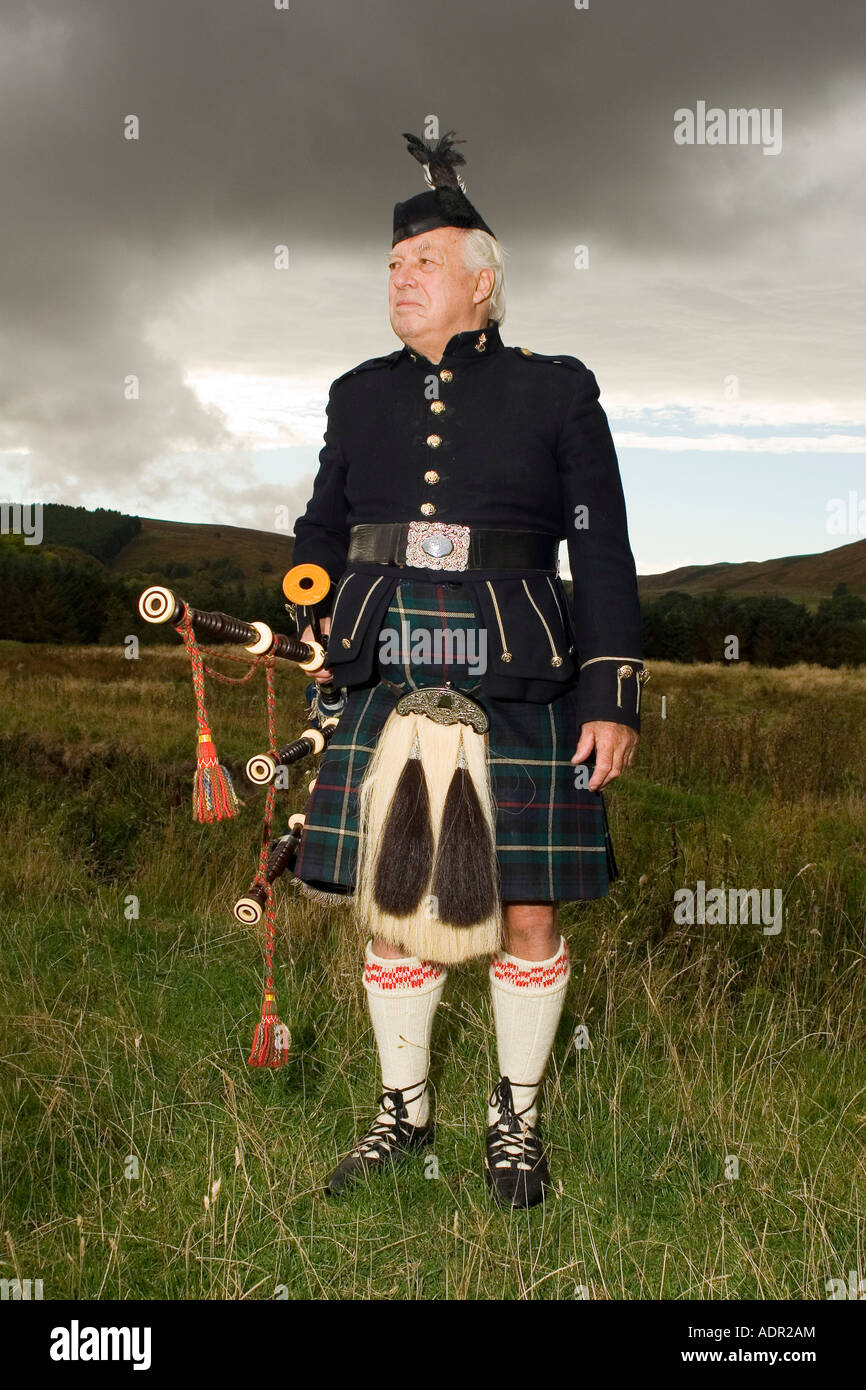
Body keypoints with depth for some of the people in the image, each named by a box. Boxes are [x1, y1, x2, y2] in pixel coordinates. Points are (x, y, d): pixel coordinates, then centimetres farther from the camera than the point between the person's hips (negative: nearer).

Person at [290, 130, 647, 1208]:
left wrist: (613, 699, -7)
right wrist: (315, 627, 8)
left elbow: (603, 554, 1)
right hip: (389, 694, 3)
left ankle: (517, 1118, 24)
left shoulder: (557, 393, 4)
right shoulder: (362, 395, 14)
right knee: (393, 907, 8)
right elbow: (321, 531, 25)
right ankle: (404, 1108, 27)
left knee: (525, 914, 4)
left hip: (520, 695, -3)